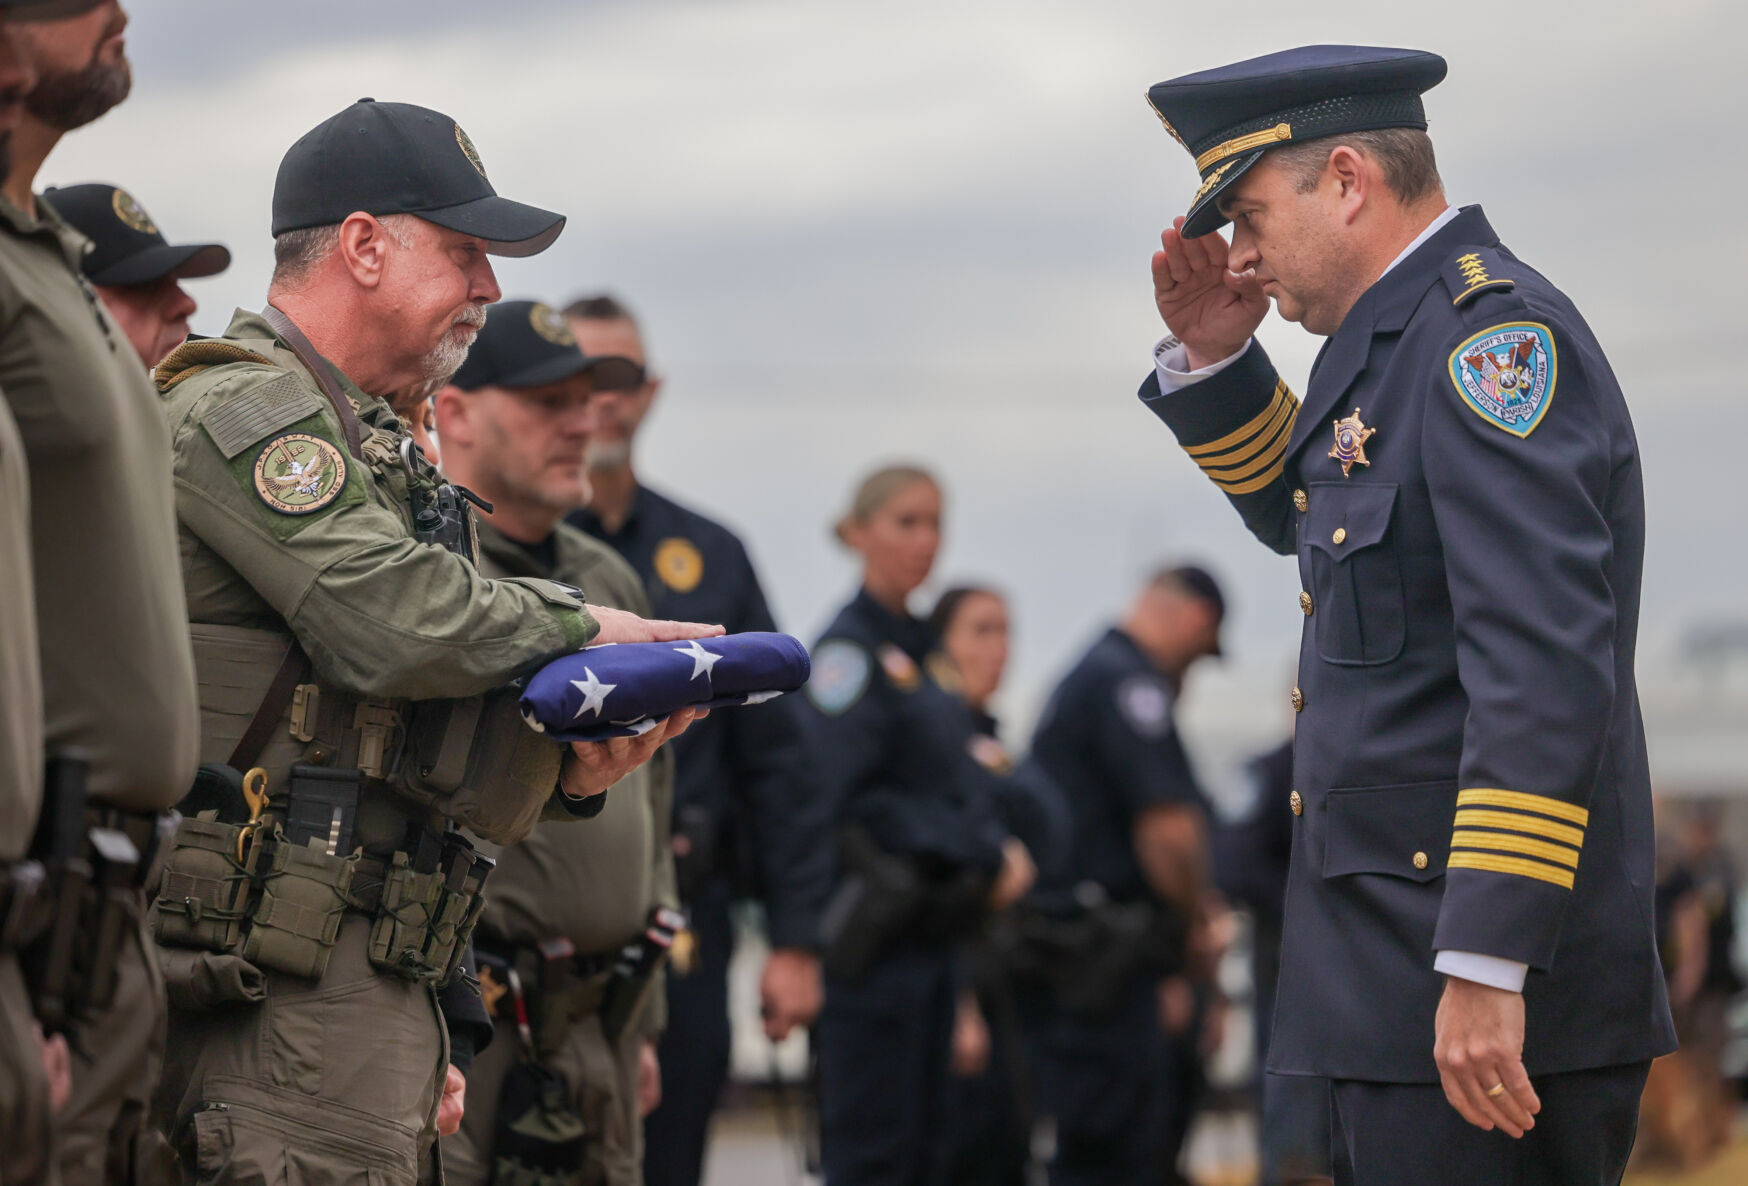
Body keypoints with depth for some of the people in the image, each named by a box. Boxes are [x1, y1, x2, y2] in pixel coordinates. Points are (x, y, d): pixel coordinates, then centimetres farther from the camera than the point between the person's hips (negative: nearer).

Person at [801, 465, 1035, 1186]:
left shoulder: (915, 652, 16)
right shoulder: (848, 650, -10)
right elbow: (851, 801, -18)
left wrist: (998, 851, -3)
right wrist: (984, 855, -16)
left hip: (930, 931, 9)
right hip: (875, 937, -9)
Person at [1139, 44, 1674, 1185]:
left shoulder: (1496, 332, -16)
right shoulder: (1406, 334, 15)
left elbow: (1545, 667, -24)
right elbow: (1302, 513, 35)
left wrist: (1486, 967, -27)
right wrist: (1212, 358, 15)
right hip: (1396, 956, 10)